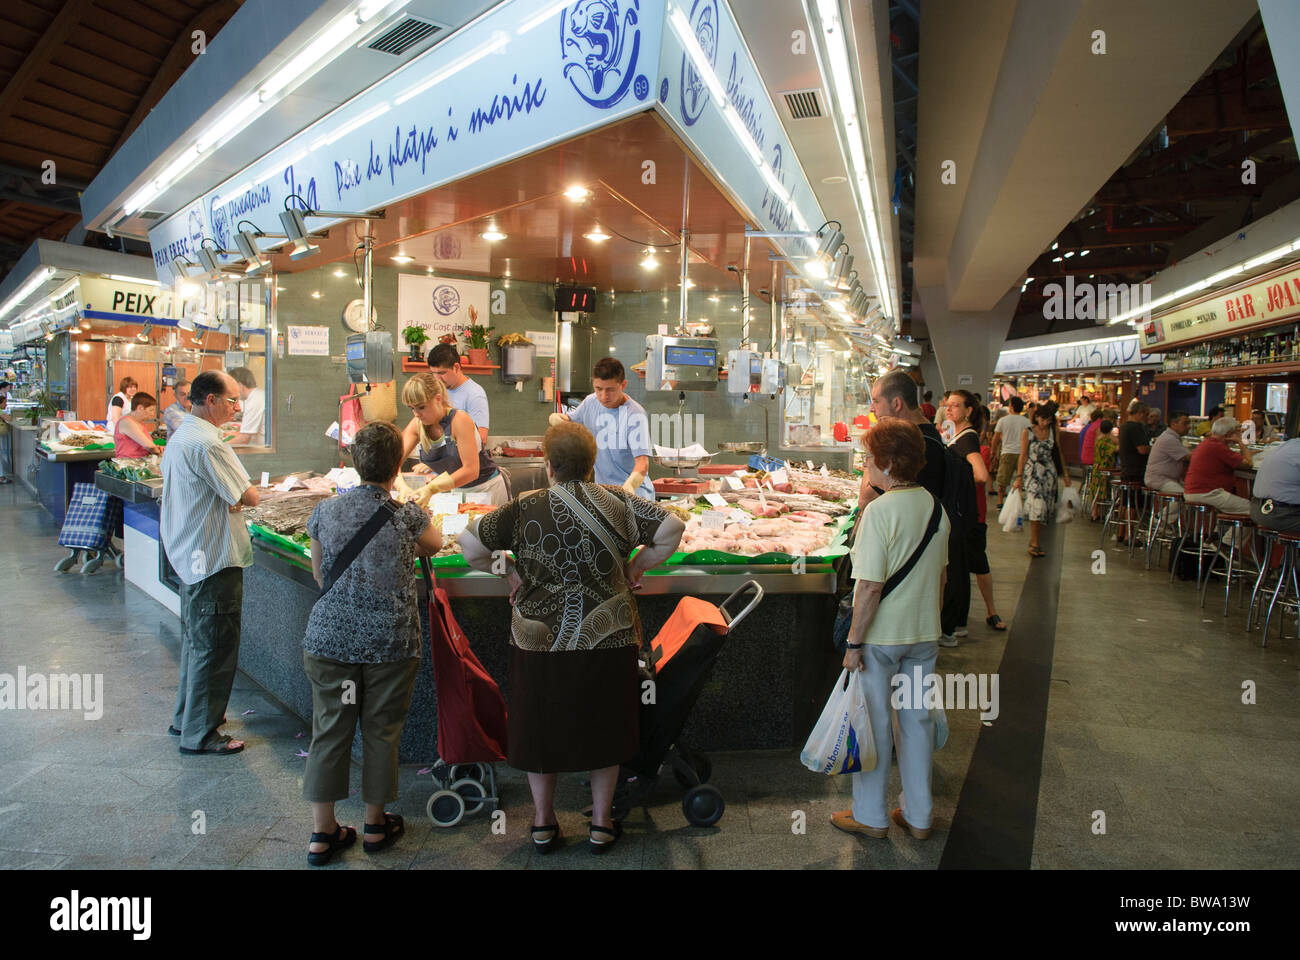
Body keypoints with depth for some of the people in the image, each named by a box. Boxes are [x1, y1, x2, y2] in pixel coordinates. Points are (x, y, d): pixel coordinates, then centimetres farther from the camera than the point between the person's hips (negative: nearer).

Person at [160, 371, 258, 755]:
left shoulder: (181, 436, 12)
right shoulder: (207, 444, -22)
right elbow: (249, 498, -22)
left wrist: (228, 498, -2)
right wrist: (244, 492, 0)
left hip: (188, 555, 11)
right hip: (214, 560, -11)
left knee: (197, 639, 22)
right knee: (214, 647, 0)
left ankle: (186, 717, 37)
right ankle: (200, 734, 11)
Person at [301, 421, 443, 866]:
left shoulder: (326, 511, -3)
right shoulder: (407, 515, -9)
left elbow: (318, 572, 10)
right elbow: (435, 546, 13)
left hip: (331, 636, 2)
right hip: (390, 641, -2)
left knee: (330, 730, 13)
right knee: (381, 731, 13)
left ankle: (322, 831, 24)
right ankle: (376, 824, 30)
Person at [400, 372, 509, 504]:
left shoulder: (460, 420, -21)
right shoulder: (417, 425, -3)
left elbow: (471, 470, -26)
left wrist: (432, 489, -36)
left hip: (487, 489, -6)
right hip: (455, 492, 6)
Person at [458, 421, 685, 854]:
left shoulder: (525, 508, -6)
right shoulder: (617, 501, -5)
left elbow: (469, 543, -6)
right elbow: (672, 529, -8)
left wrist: (506, 572, 7)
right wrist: (637, 566, 2)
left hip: (539, 639, 0)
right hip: (608, 639, 1)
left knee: (541, 724, 17)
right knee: (604, 724, 16)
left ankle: (543, 820, 31)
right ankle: (602, 822, 27)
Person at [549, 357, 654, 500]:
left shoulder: (635, 415, -17)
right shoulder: (590, 402, 2)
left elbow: (642, 462, -26)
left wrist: (629, 485, -47)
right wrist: (556, 418, -3)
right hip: (601, 490, 5)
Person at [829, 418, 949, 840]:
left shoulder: (879, 511, -20)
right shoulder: (935, 507, 2)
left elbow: (870, 586, -21)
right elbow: (940, 576, 10)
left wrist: (854, 642, -14)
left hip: (881, 636, -7)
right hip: (924, 633, 7)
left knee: (873, 723, 9)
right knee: (917, 719, 17)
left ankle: (872, 816, 24)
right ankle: (918, 816, 31)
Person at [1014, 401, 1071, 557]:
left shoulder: (1053, 432, 8)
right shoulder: (1028, 433, -1)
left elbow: (1059, 454, 14)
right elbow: (1023, 456, -1)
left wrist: (1065, 474, 12)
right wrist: (1019, 476, -5)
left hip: (1049, 473, 4)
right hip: (1032, 473, -4)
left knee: (1046, 507, 3)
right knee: (1037, 505, -16)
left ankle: (1034, 540, 13)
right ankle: (1034, 543, -11)